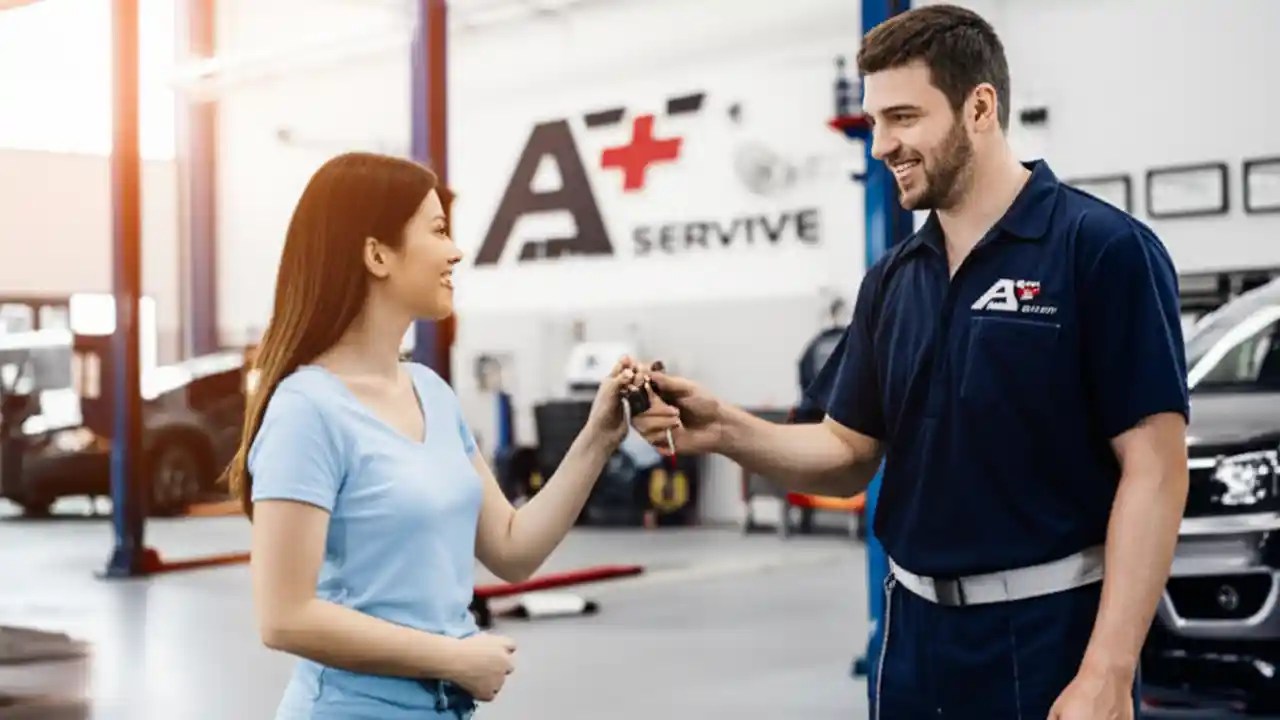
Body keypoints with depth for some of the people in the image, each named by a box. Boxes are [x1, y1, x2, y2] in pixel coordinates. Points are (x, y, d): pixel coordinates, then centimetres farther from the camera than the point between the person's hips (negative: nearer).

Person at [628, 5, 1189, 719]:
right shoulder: (892, 280, 8)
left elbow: (1154, 470, -14)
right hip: (918, 631, 6)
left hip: (1051, 634, -6)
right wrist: (724, 429, -7)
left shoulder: (1103, 249, -11)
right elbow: (850, 455, 11)